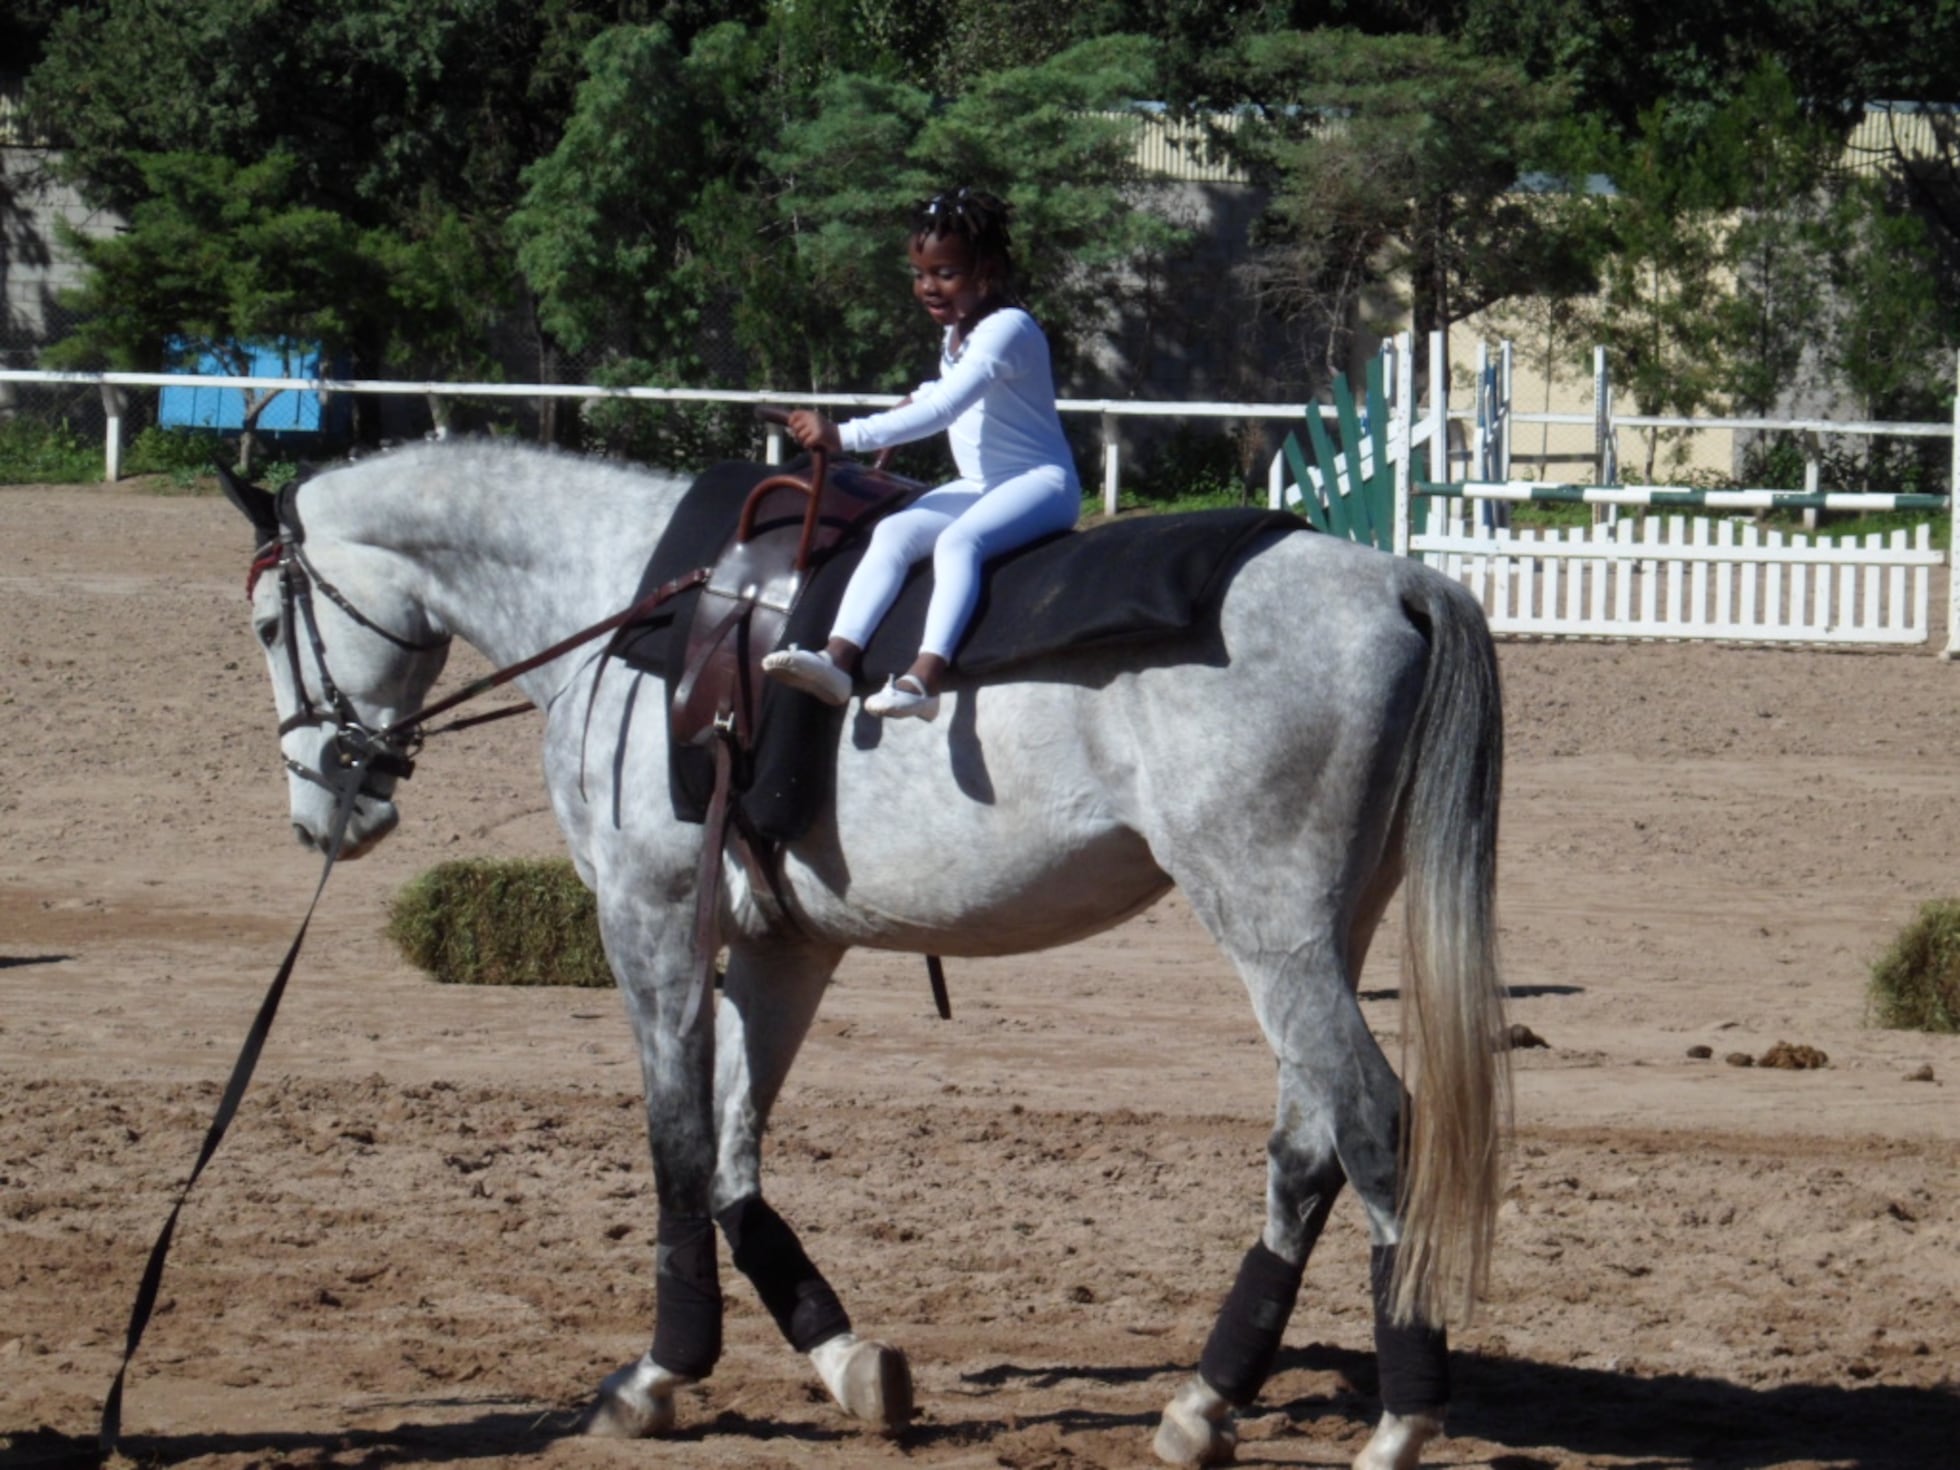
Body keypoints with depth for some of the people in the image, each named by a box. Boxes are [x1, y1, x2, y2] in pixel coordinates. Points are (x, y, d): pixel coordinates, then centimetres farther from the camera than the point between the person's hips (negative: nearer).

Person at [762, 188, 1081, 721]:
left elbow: (942, 411, -30)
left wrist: (845, 436, -33)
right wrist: (913, 404, 14)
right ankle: (838, 660, -28)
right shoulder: (955, 333, 11)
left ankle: (924, 677, -50)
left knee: (958, 539, -34)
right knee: (894, 532, -14)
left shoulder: (1006, 329, -19)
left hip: (1041, 483, -9)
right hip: (978, 486, 9)